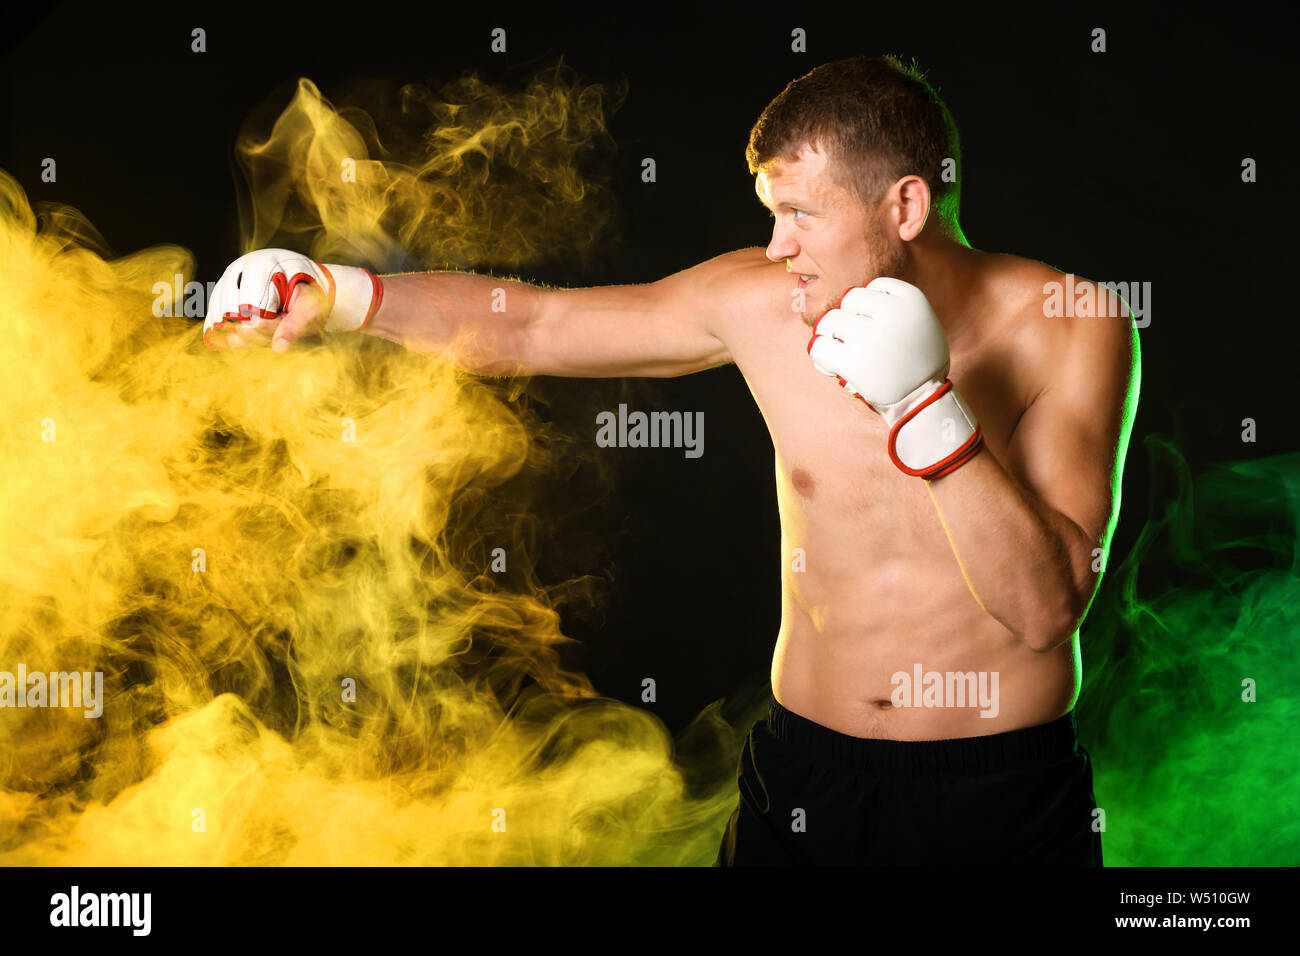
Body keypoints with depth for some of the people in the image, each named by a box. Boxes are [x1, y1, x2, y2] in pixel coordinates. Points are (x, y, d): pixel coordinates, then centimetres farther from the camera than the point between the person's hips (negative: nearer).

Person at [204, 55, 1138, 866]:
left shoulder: (1068, 328, -13)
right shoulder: (756, 302, -7)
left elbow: (1048, 610, -18)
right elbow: (525, 326, 0)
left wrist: (928, 414, -27)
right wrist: (342, 295, -11)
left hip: (1007, 791, -2)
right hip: (805, 769, 2)